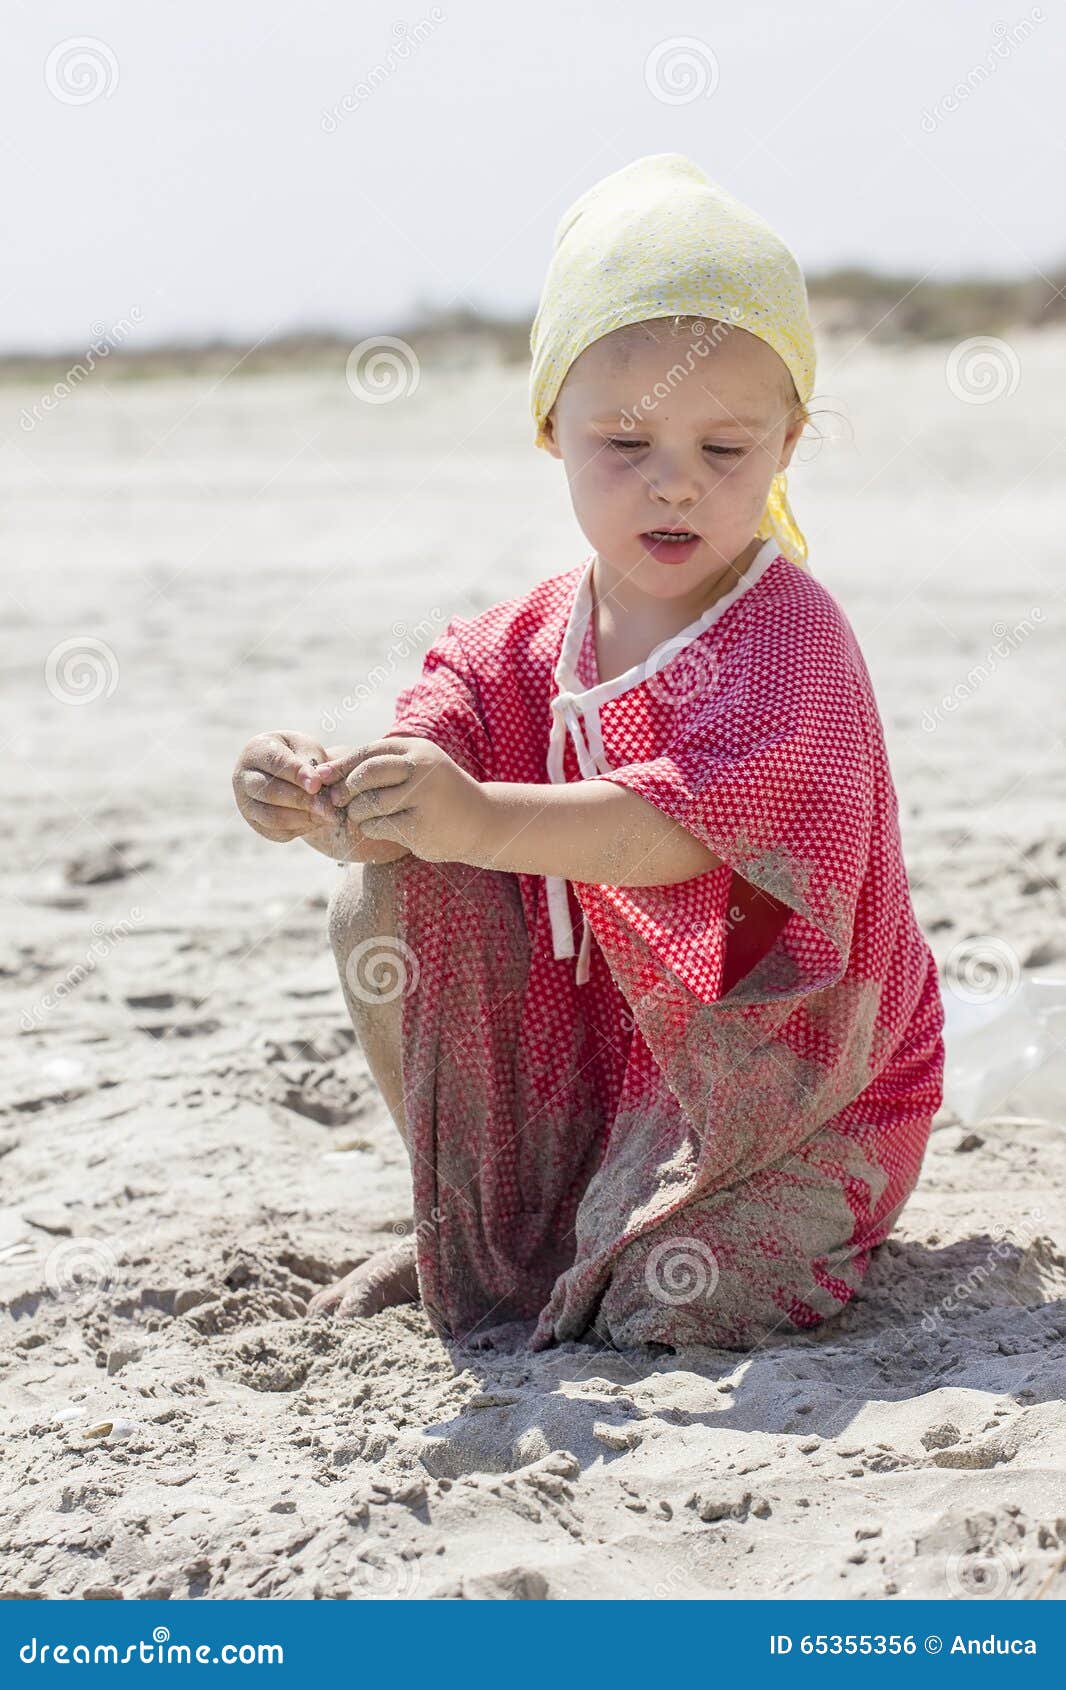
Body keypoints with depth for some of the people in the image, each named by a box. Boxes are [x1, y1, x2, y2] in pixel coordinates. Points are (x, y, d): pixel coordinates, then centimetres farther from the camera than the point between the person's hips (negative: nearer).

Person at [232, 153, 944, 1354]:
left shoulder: (790, 638, -19)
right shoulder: (515, 648, 0)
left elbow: (692, 828, -36)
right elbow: (409, 807, -13)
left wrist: (483, 821, -51)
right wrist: (324, 802, -38)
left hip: (790, 1090, -5)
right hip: (574, 1054, 5)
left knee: (671, 1297, -27)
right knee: (381, 903, -11)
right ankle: (468, 1210, 10)